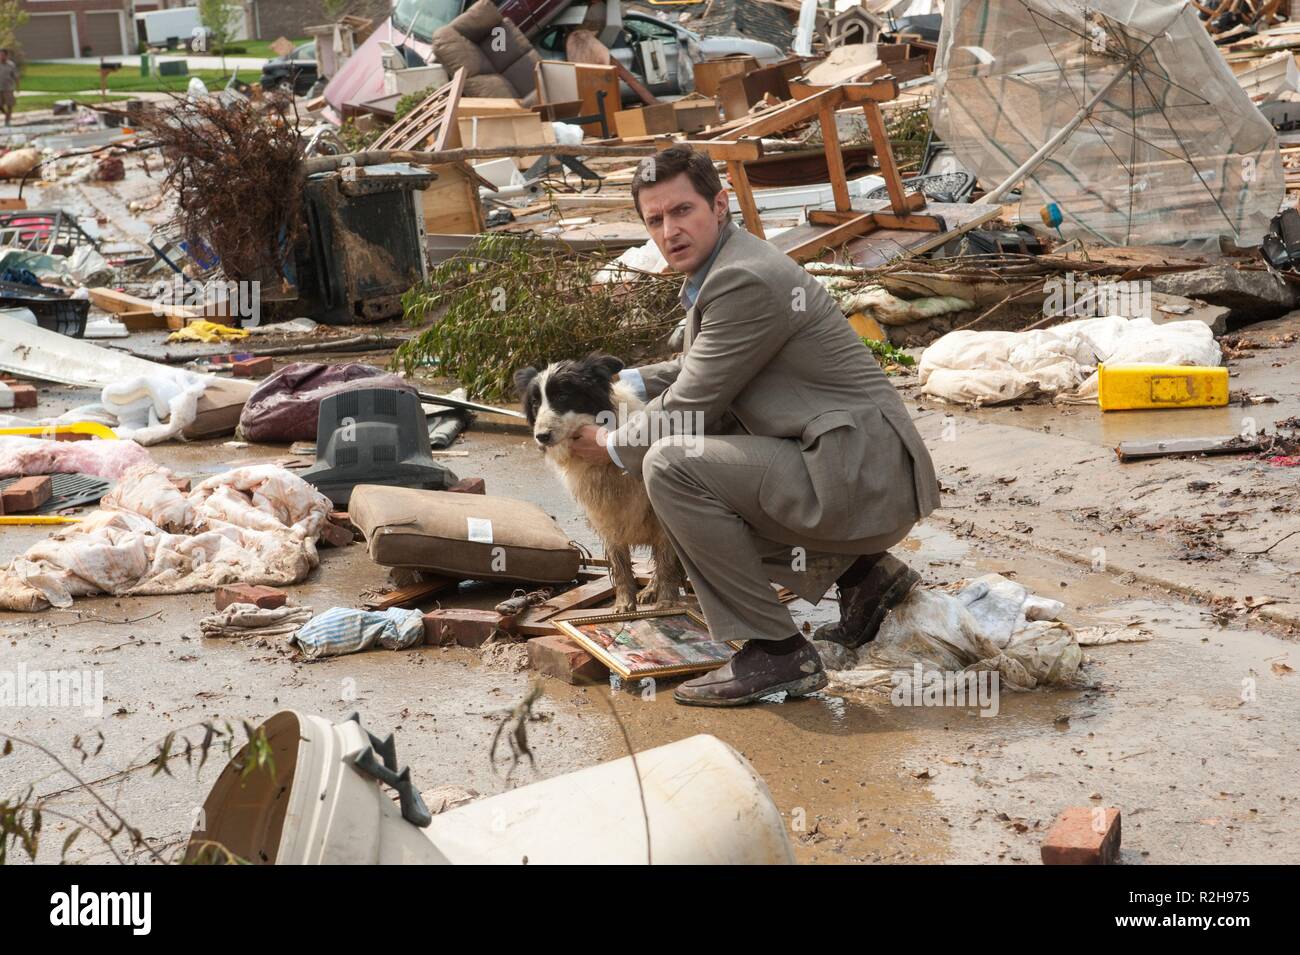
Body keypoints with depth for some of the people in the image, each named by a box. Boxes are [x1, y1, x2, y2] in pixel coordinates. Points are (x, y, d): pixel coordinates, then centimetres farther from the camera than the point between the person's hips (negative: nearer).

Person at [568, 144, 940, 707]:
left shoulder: (746, 280, -17)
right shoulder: (720, 268, 14)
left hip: (862, 479, -11)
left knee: (669, 464, -20)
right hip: (862, 474, 11)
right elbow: (698, 368, 32)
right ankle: (863, 573, 21)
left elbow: (690, 407, -13)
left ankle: (777, 651, -14)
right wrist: (624, 381, 20)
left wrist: (612, 447, 3)